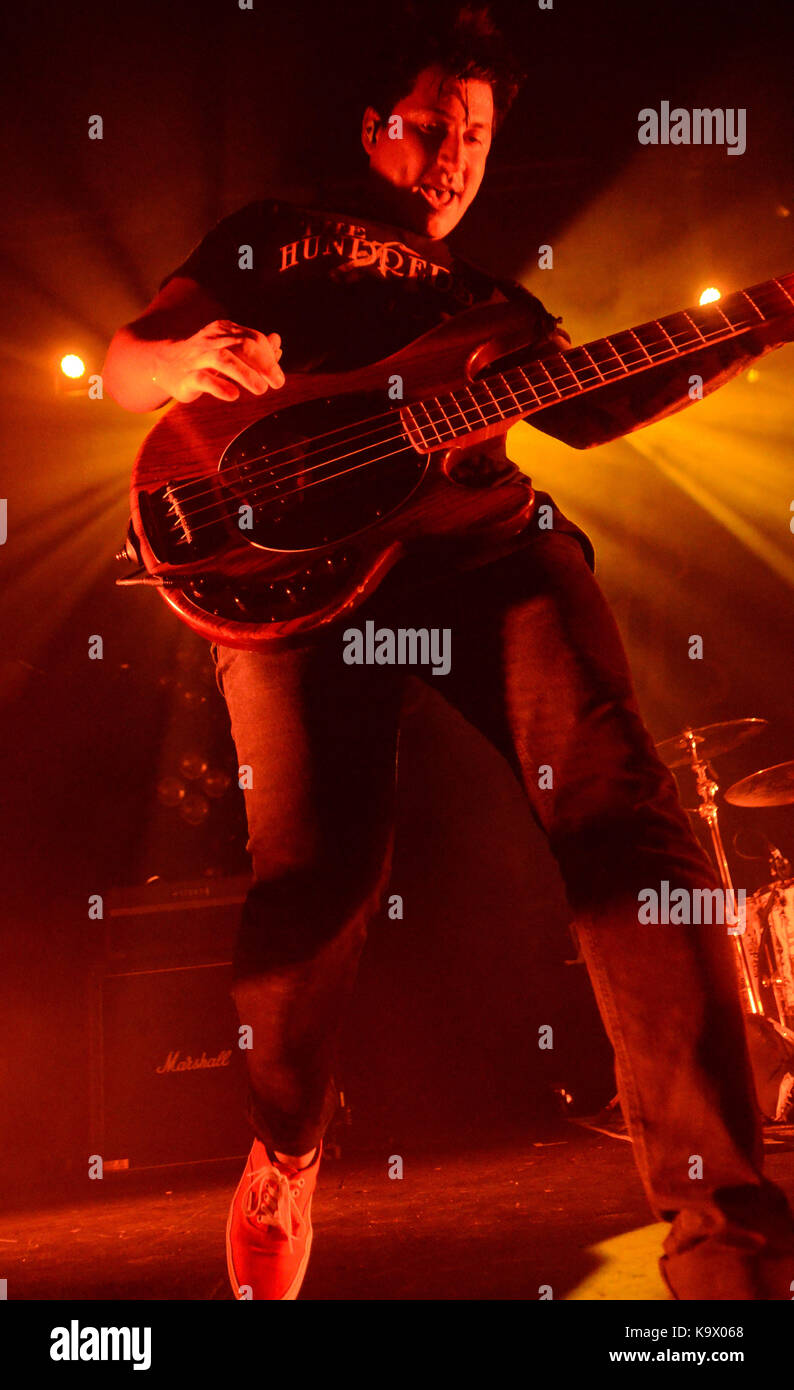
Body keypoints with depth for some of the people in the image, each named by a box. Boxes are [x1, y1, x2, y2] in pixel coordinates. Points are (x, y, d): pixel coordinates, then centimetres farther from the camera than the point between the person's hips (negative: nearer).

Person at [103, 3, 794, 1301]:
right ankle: (285, 1142, 9)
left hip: (485, 533, 3)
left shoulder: (494, 300, 37)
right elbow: (126, 357, 21)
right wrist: (184, 366, -5)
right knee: (320, 859, -24)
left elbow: (587, 410, 26)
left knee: (622, 803, -24)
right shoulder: (279, 236, 28)